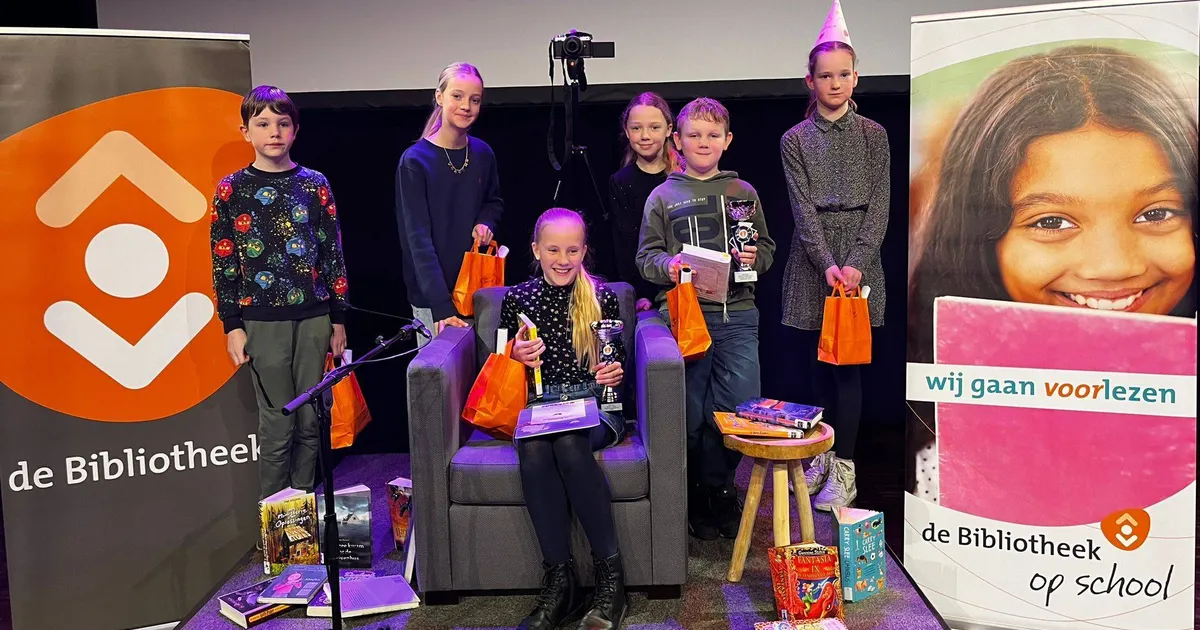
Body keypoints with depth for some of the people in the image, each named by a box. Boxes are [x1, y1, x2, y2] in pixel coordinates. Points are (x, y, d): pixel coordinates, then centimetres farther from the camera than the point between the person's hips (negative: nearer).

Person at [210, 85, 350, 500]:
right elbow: (223, 263, 3)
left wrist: (338, 318, 6)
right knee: (277, 425, 1)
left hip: (314, 318, 2)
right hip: (263, 322, -2)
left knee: (310, 421, 7)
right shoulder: (231, 190, 2)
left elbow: (333, 253, 7)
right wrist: (232, 325, -2)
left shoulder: (314, 184, 5)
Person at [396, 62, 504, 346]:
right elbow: (418, 239, -16)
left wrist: (486, 223, -2)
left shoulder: (483, 154, 4)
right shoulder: (415, 161, -11)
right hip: (432, 297, -4)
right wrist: (442, 306, -25)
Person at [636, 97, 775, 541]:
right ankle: (700, 499, 20)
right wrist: (670, 265, -12)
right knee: (691, 414, 0)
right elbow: (646, 257, 7)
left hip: (737, 316, 2)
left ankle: (714, 486, 21)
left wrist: (754, 258, -4)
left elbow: (767, 249, 17)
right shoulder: (663, 197, 9)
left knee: (743, 409, -4)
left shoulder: (743, 193, 14)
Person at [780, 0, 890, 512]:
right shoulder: (795, 140, 4)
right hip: (812, 262, 1)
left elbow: (879, 206, -1)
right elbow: (803, 208, -3)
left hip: (858, 258, -1)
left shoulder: (873, 135, 5)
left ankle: (843, 469, 2)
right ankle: (823, 455, 19)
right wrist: (828, 266, -15)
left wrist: (855, 263, -13)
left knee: (848, 363, -2)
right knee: (818, 362, 6)